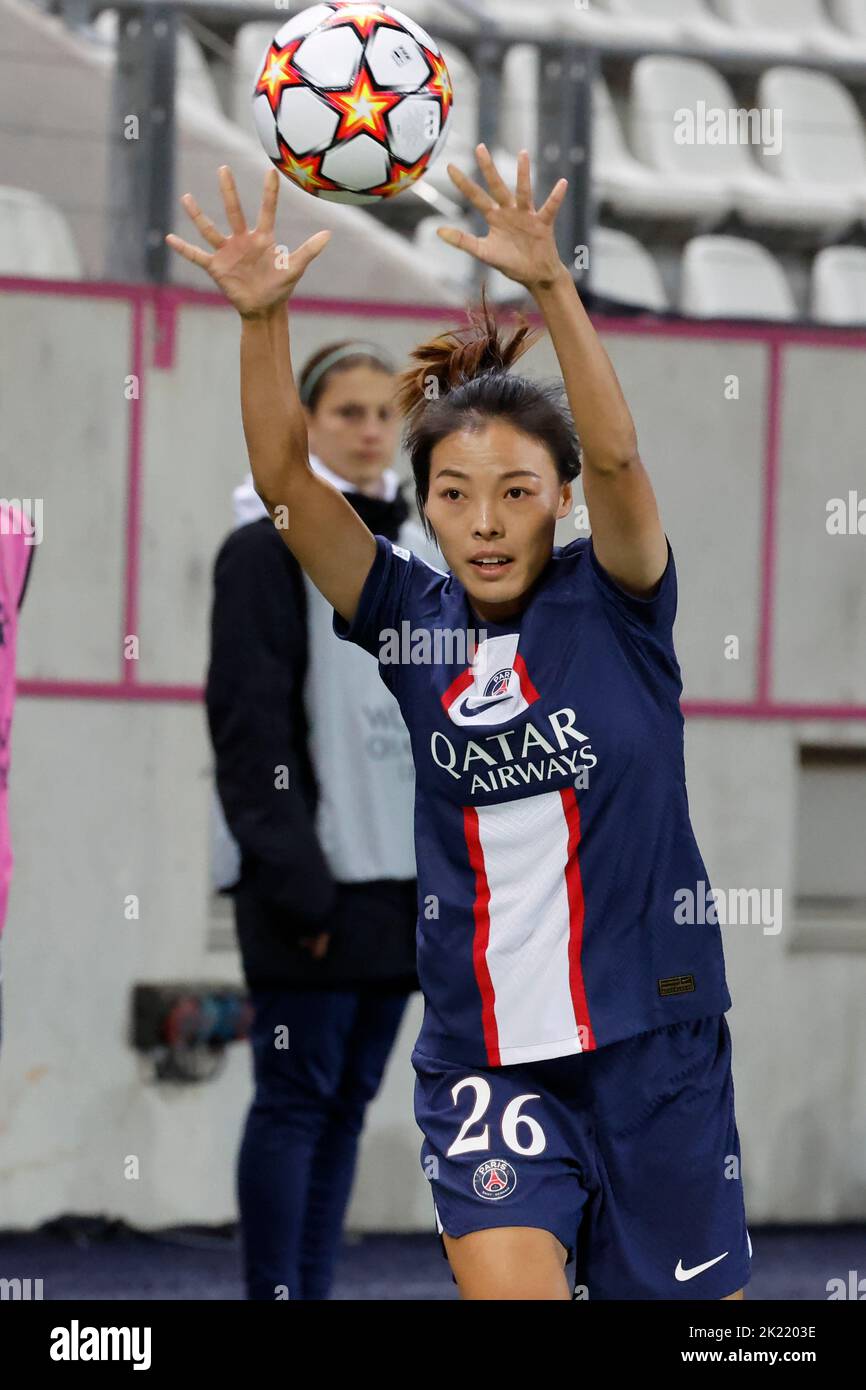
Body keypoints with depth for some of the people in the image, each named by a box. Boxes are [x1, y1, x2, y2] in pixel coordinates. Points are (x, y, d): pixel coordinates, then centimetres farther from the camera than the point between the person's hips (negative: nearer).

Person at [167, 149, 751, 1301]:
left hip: (651, 1033, -1)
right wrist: (262, 316, -25)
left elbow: (615, 453, -22)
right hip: (481, 1050, 1)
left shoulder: (615, 599, -4)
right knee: (508, 1289, -17)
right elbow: (285, 481, -9)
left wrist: (548, 283, -36)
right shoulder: (413, 619, 2)